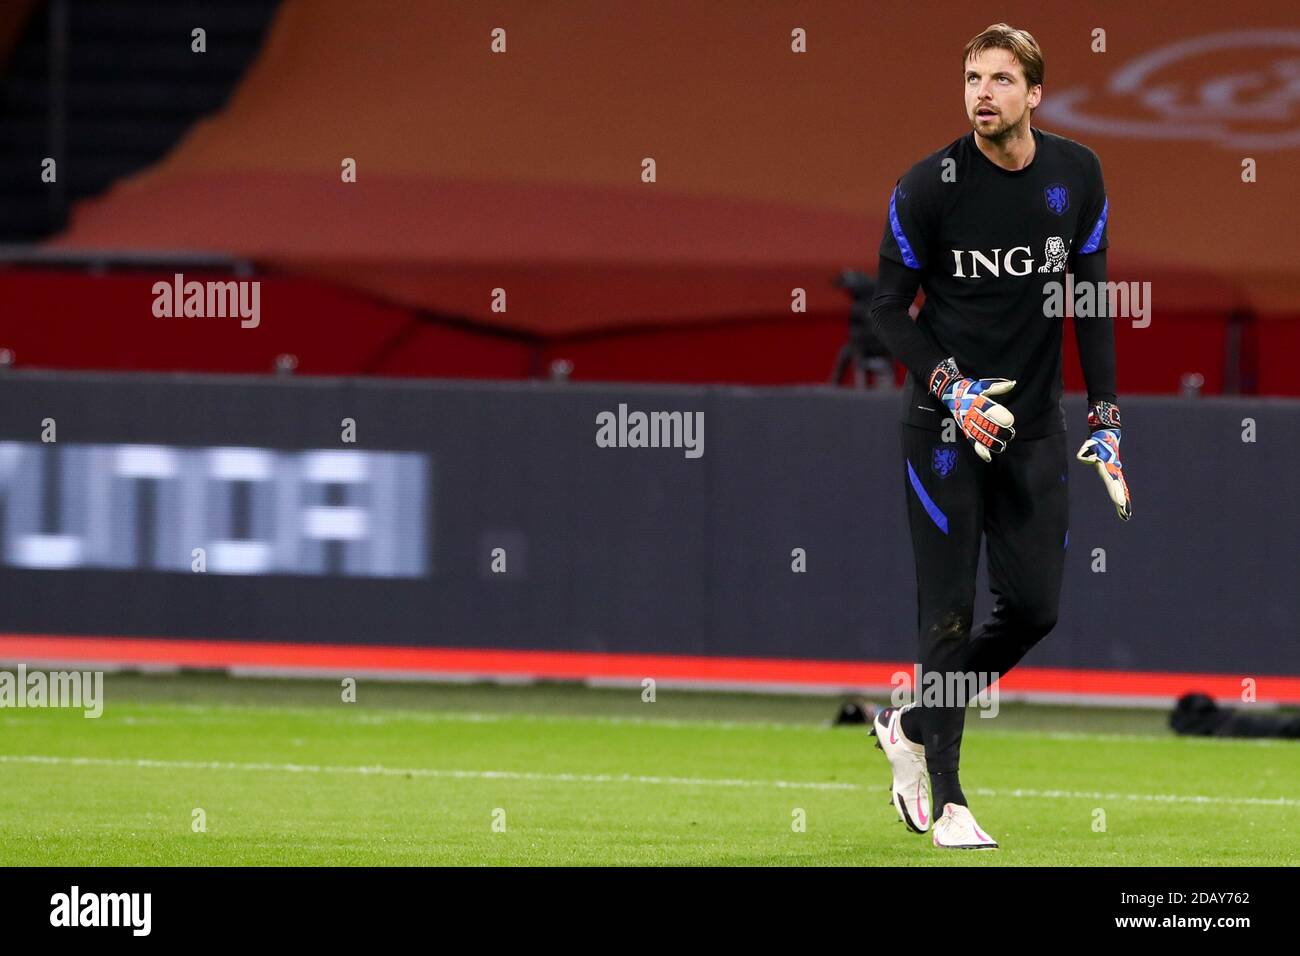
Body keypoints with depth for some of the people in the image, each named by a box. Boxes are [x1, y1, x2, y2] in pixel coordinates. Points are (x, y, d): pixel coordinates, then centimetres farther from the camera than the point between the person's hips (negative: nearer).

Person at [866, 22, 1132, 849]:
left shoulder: (1077, 175, 0)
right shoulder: (929, 185, -10)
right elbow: (889, 307, -3)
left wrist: (1106, 422, 3)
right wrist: (950, 386, -17)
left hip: (1035, 425, 4)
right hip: (945, 424, -4)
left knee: (1035, 608, 3)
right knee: (950, 614, -5)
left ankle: (910, 727, 25)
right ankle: (945, 801, 3)